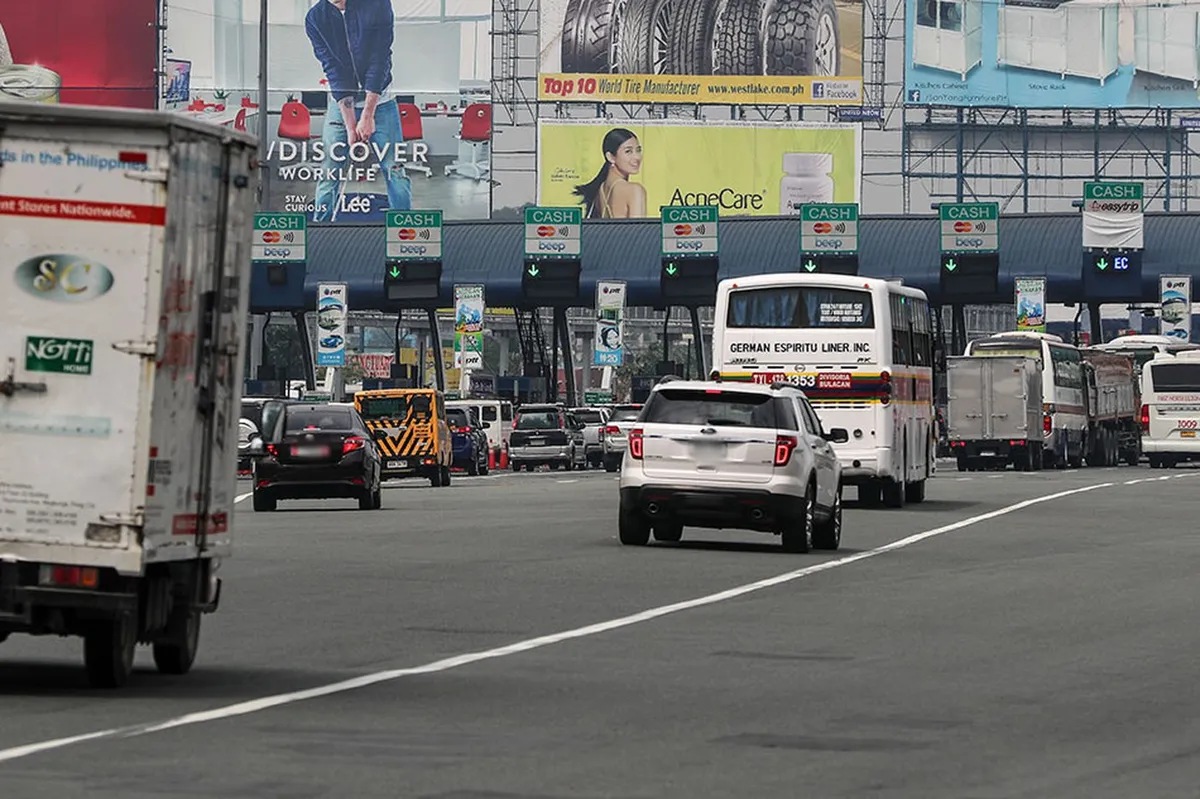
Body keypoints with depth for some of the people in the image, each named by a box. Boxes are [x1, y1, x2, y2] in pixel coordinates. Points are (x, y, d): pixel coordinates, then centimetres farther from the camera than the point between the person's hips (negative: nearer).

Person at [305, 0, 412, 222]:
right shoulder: (316, 18, -9)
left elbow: (379, 63, -15)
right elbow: (334, 71, -12)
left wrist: (367, 115, -16)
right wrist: (350, 126, -17)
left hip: (379, 99, -1)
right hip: (342, 101, 1)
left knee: (394, 167, -7)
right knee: (330, 170, -4)